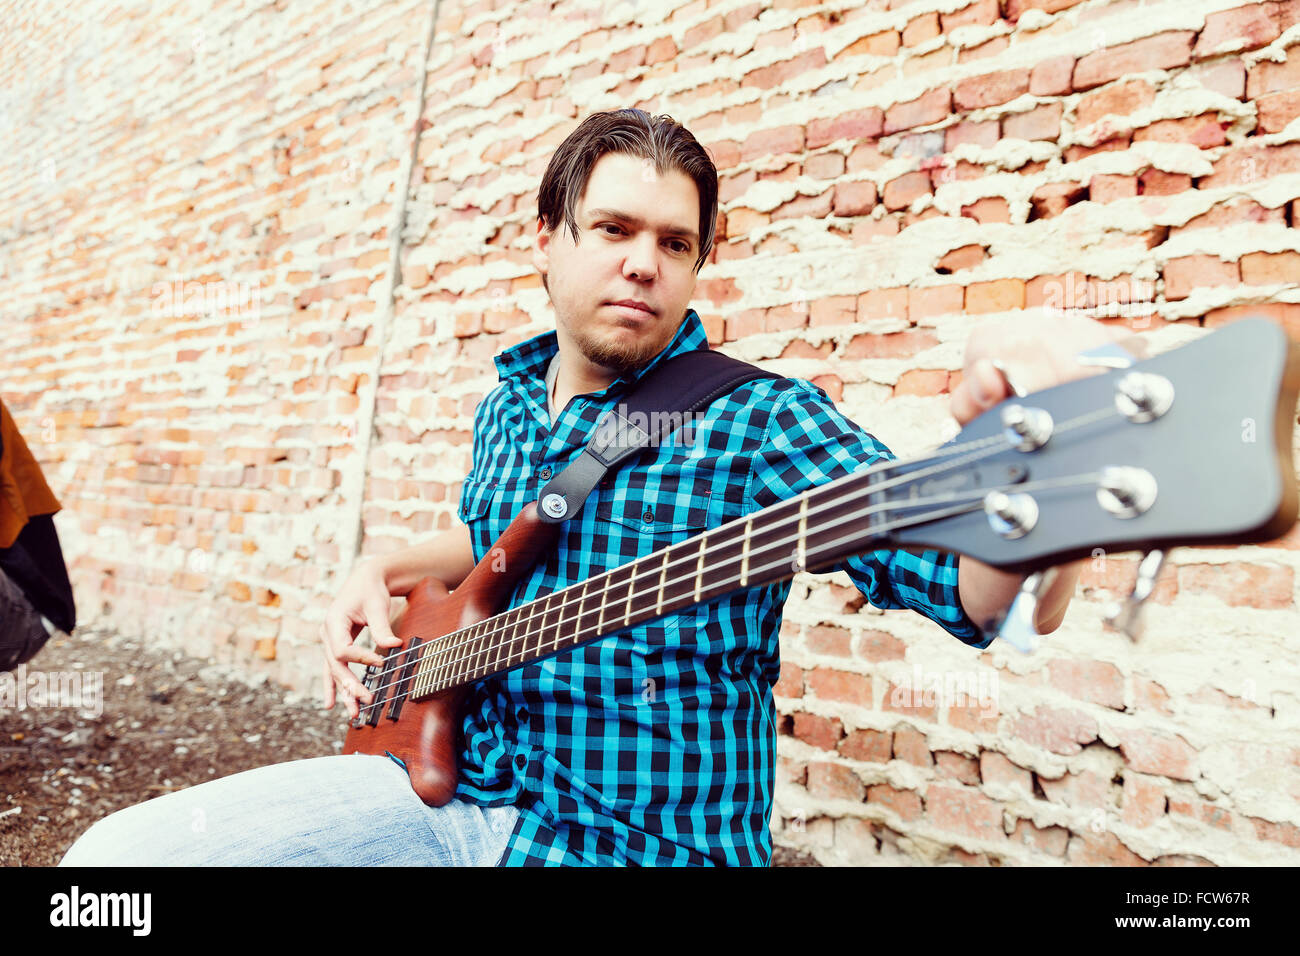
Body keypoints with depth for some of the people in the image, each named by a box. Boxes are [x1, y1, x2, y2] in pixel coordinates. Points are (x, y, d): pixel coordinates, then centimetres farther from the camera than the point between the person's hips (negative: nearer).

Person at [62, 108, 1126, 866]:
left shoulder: (758, 422, -14)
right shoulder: (509, 402, 7)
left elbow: (976, 591, -24)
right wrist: (388, 571, 8)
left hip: (645, 832, -6)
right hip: (449, 770, 6)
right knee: (117, 852, 1)